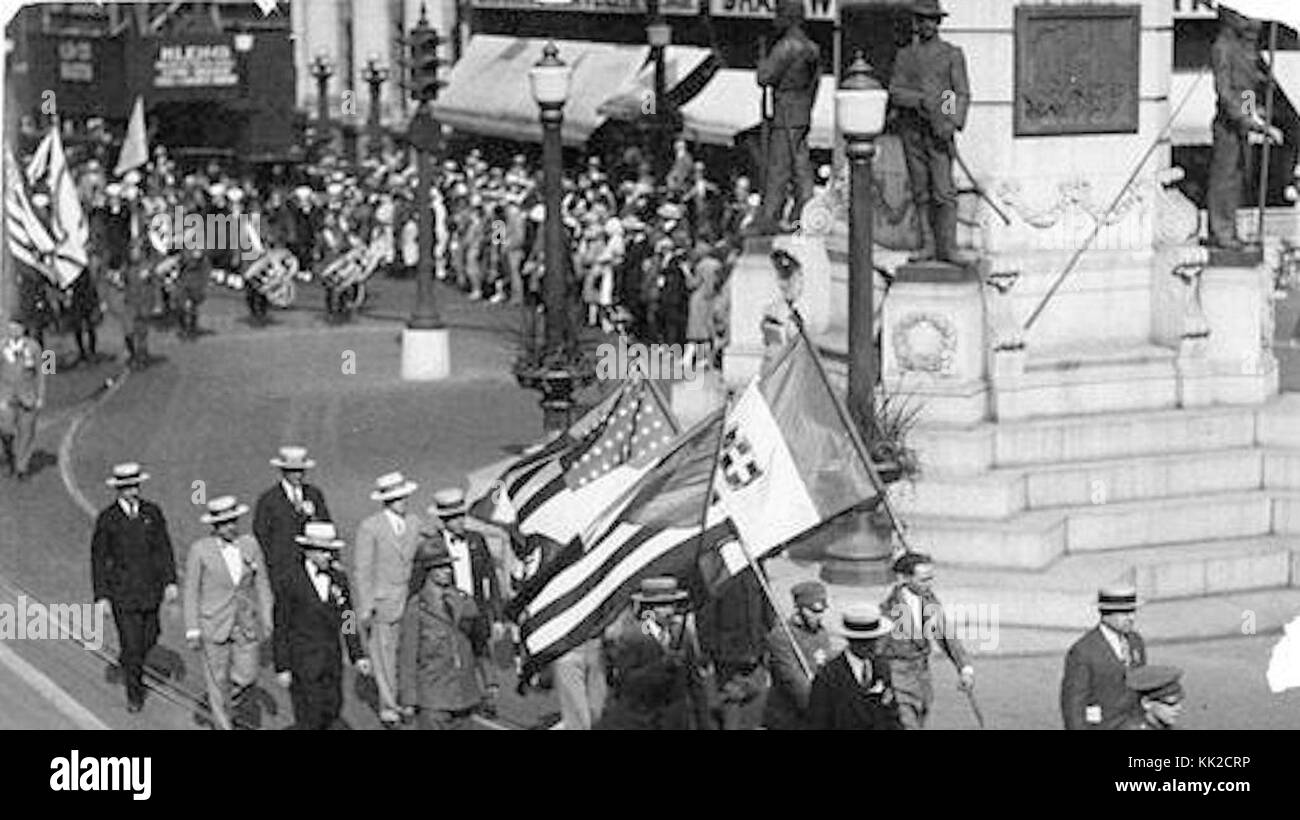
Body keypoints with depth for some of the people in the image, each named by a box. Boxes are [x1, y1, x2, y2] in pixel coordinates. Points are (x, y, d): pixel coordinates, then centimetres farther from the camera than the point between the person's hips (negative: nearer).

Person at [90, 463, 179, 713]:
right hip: (122, 592, -3)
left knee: (148, 638, 15)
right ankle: (134, 694, 13)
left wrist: (170, 582, -7)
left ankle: (132, 664, 48)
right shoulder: (107, 519, -10)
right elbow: (98, 558, -6)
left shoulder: (152, 512, -2)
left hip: (150, 589, 3)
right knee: (131, 643, -3)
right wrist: (101, 596, -10)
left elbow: (164, 549, 2)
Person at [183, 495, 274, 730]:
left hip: (246, 625, 3)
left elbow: (262, 585, 4)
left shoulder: (250, 545, -3)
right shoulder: (200, 550, -13)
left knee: (246, 677, 4)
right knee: (218, 679, 6)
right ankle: (223, 725, 23)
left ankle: (223, 695, 37)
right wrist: (192, 630, -10)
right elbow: (191, 592, -7)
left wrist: (267, 621, 2)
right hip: (213, 624, -3)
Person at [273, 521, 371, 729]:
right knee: (309, 718, -6)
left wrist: (358, 655, 4)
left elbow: (346, 619, 10)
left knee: (331, 712, 10)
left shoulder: (338, 576, 2)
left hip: (331, 658, 5)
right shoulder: (289, 579, -13)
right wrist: (282, 667, -11)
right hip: (302, 661, -5)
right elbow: (280, 626, -9)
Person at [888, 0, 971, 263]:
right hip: (911, 130, 3)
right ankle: (928, 246, 8)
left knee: (943, 191, -10)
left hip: (938, 131, -3)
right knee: (921, 192, 4)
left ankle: (947, 248, -11)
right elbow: (895, 94, 1)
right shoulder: (904, 56, 11)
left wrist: (953, 123, -19)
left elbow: (962, 94, -3)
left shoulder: (952, 54, 3)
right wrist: (921, 99, -18)